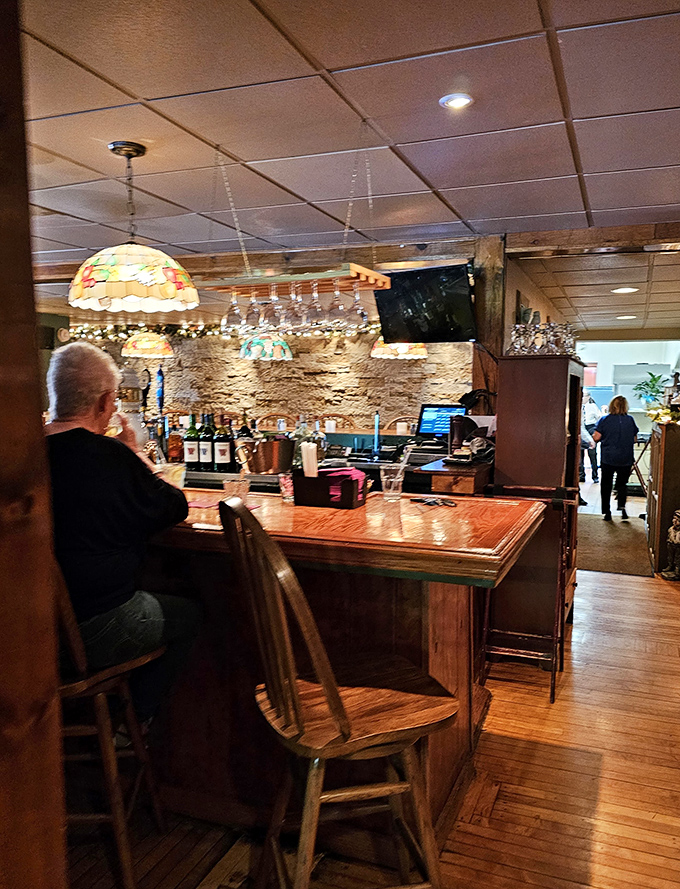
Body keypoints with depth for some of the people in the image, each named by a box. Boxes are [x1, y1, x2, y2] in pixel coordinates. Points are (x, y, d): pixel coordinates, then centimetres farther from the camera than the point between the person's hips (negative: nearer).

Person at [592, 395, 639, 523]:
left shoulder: (604, 420, -7)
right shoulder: (630, 420, 0)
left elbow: (596, 437, -9)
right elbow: (634, 438, 9)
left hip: (608, 458, -2)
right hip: (626, 459, 2)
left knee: (606, 485, 9)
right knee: (622, 483, 16)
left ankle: (607, 512, 8)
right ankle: (622, 506, -6)